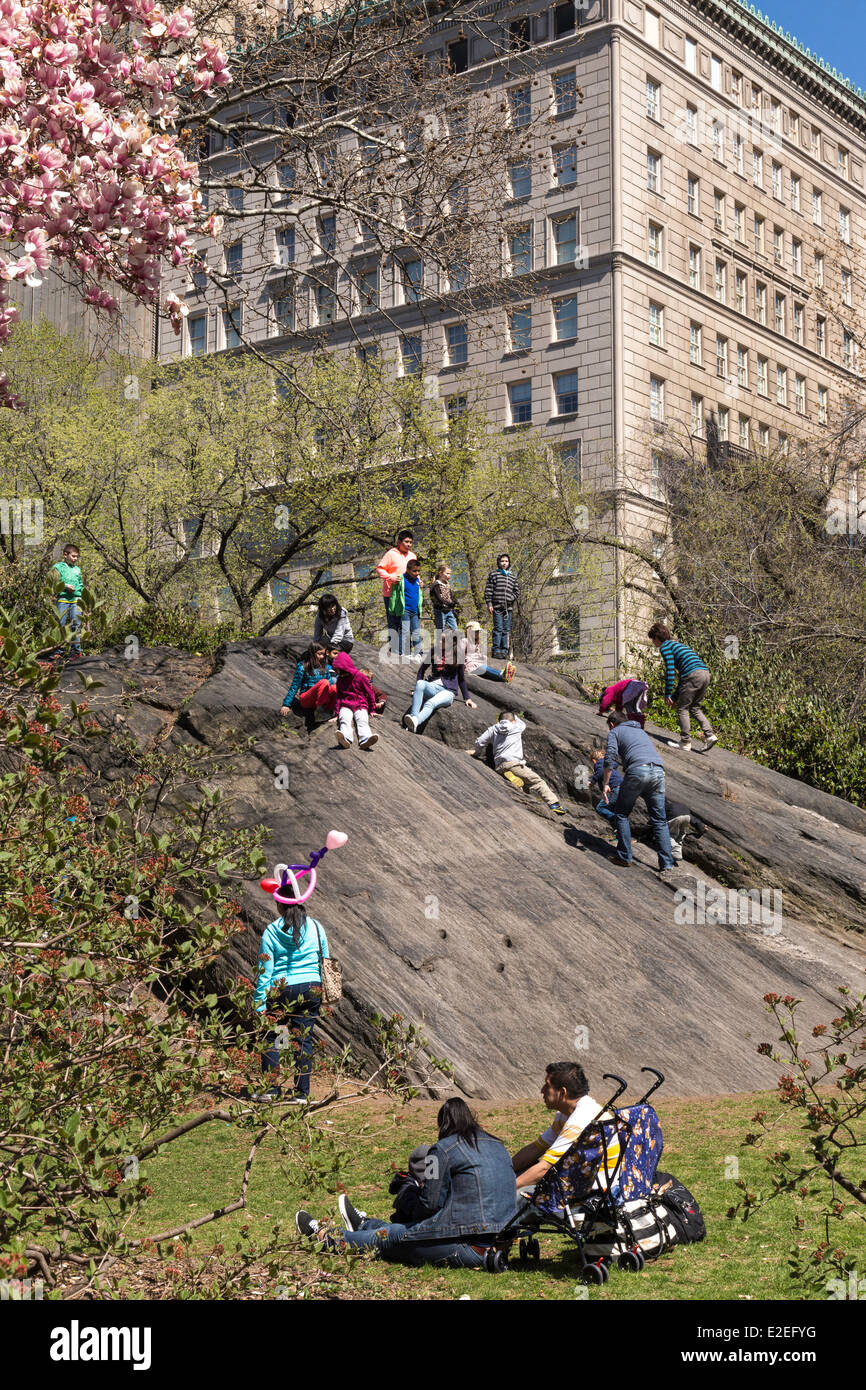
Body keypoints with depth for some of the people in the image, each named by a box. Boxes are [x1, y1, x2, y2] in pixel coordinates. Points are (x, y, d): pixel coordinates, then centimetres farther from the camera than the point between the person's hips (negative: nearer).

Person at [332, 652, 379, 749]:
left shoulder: (360, 677, 0)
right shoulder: (340, 680, 14)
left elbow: (370, 693, 6)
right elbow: (338, 696, 22)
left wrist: (372, 710, 10)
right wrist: (337, 713, 13)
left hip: (361, 705, -2)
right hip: (345, 706, 2)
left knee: (362, 721, -31)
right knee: (344, 720, -31)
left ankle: (365, 739, -59)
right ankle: (346, 739, -61)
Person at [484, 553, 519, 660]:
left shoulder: (513, 576, 17)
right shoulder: (493, 574, 7)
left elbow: (515, 591, 22)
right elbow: (488, 590, 3)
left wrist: (513, 599, 2)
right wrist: (489, 604, -5)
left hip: (509, 607, 4)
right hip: (497, 606, -4)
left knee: (506, 630, 3)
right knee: (498, 628, -8)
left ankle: (504, 650, 6)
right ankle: (496, 650, -8)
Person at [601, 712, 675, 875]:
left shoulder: (615, 732, 16)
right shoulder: (640, 731, 36)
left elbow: (610, 756, -1)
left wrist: (605, 784, 0)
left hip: (637, 771, -5)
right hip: (658, 771, 5)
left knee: (621, 814, 13)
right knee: (659, 820, 8)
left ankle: (624, 856, 10)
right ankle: (666, 864, 1)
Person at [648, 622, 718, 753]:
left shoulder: (665, 647, 4)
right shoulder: (678, 645, 32)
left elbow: (670, 671, -7)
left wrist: (667, 695, -2)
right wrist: (675, 696, 32)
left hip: (693, 675, -9)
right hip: (705, 674, 9)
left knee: (682, 709, 4)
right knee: (695, 708, 20)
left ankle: (686, 743, 4)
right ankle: (709, 735, 6)